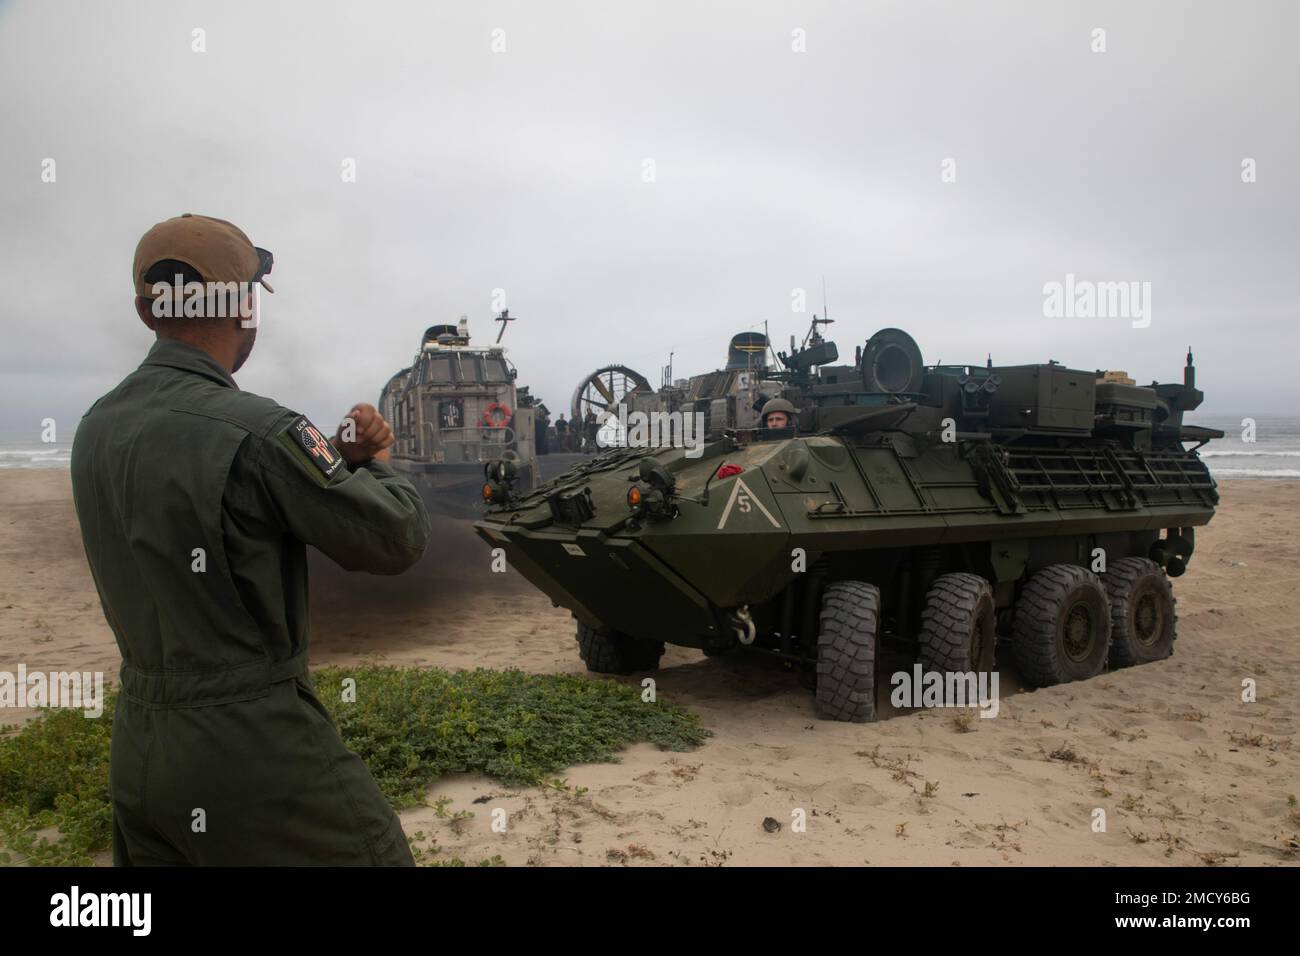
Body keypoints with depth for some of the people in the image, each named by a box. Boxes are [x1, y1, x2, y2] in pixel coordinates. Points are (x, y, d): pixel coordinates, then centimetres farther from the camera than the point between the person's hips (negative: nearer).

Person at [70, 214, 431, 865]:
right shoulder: (254, 432, -23)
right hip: (257, 752, -8)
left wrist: (339, 457, 2)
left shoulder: (97, 429, 3)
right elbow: (397, 540, -15)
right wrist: (377, 466, 4)